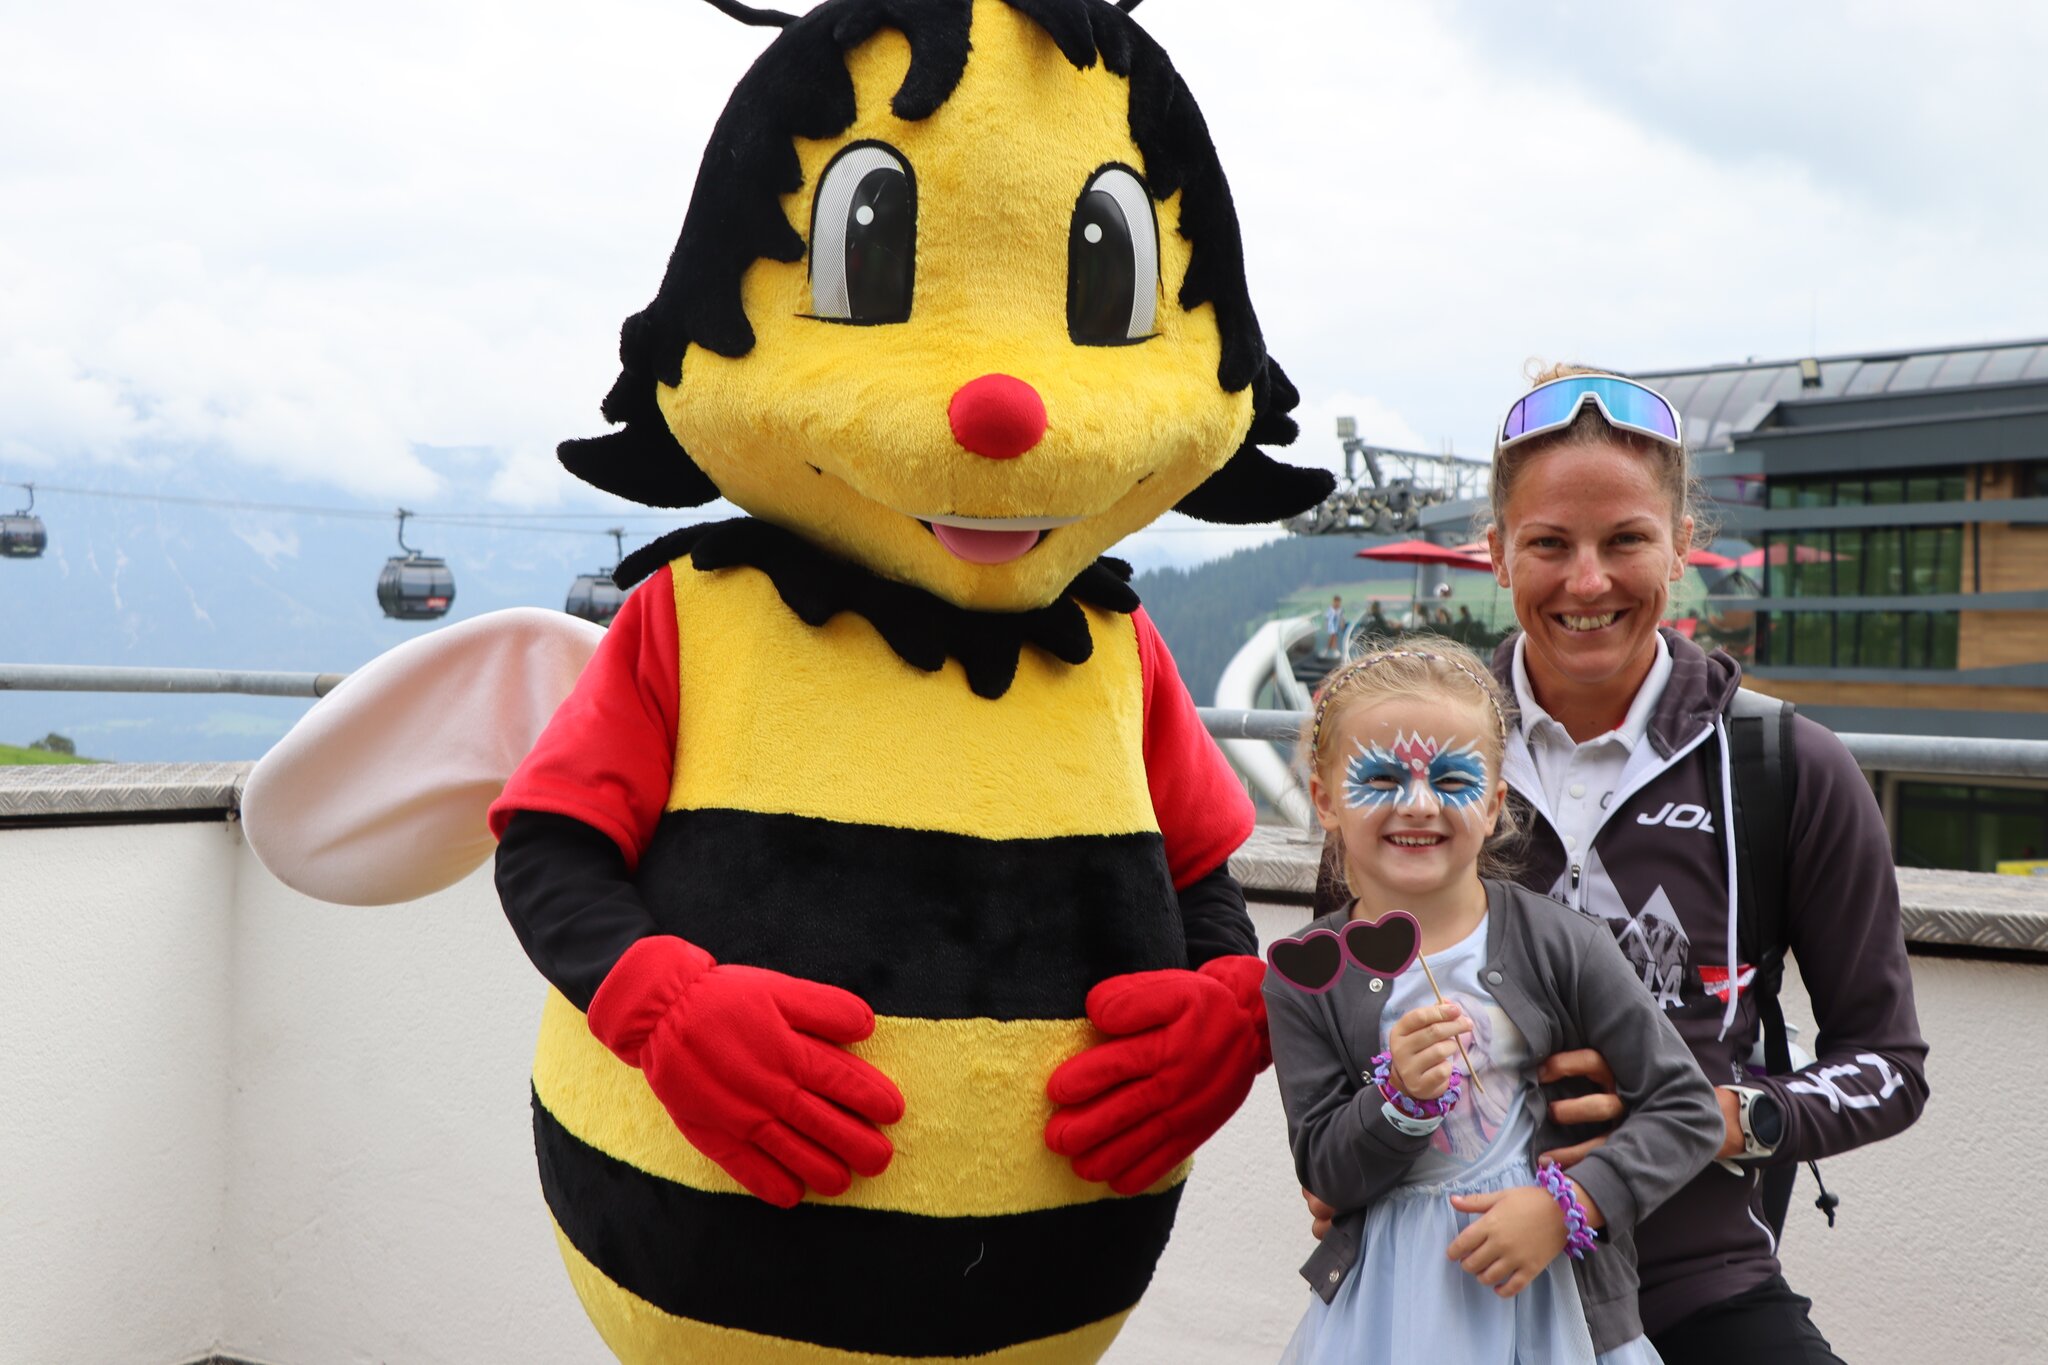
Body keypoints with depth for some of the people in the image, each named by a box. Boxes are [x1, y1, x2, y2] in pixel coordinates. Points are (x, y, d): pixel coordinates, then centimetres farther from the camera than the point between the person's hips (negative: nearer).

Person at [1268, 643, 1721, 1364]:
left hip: (1555, 1288, 0)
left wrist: (1566, 1204, -18)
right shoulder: (1308, 974, -6)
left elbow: (1687, 1108, -8)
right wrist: (1401, 1096, -22)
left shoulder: (1559, 944, -9)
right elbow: (1325, 1174, -5)